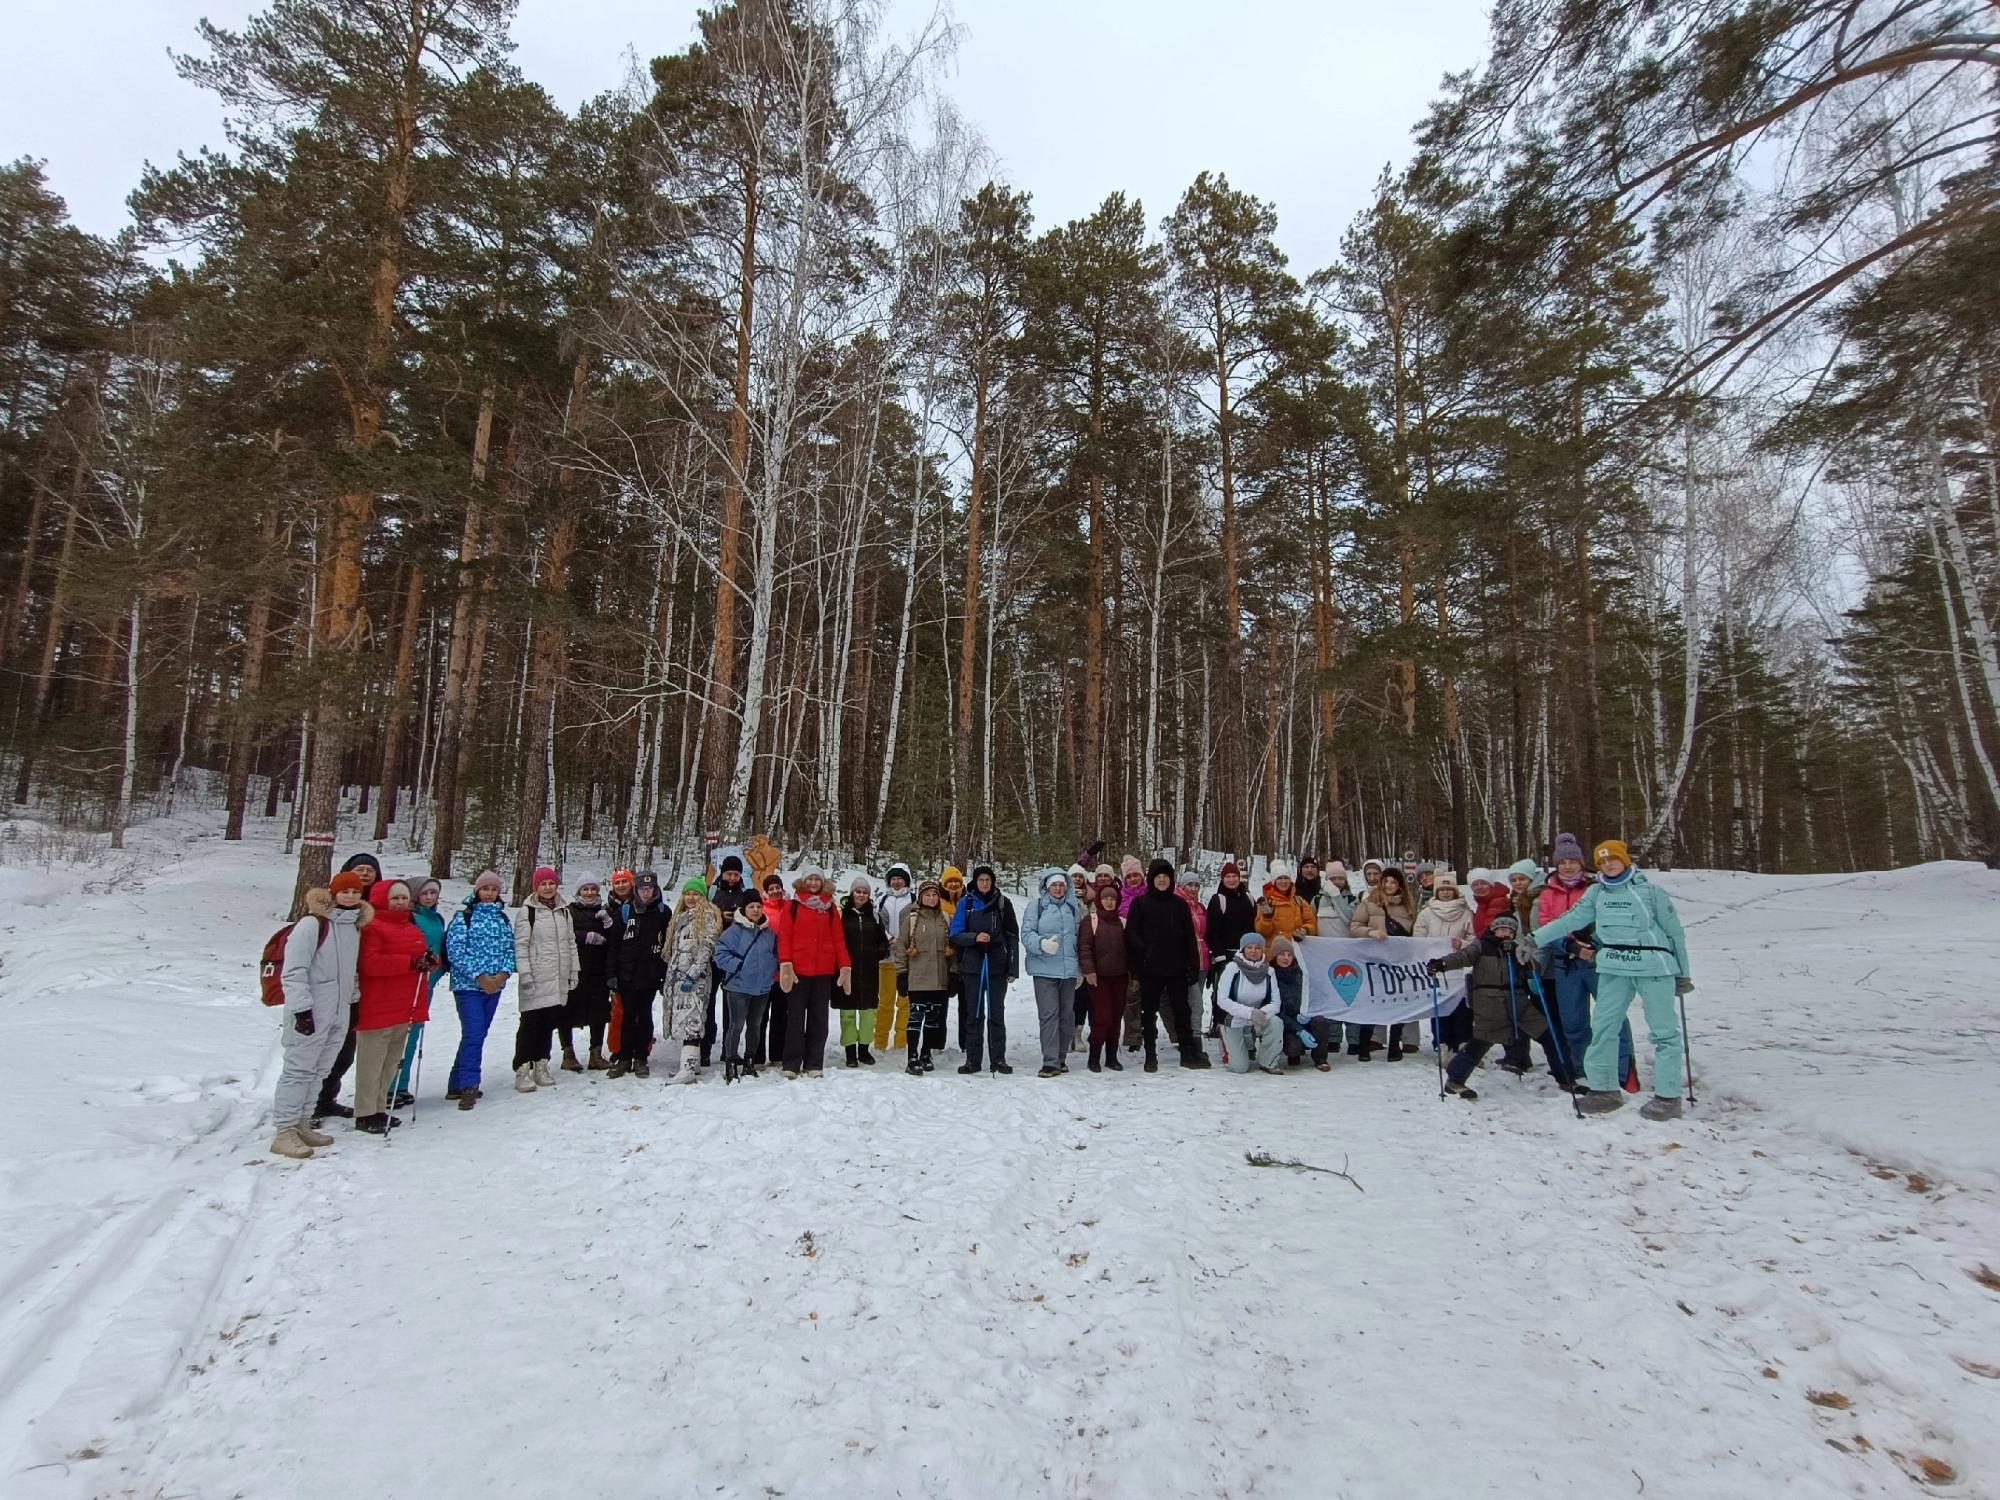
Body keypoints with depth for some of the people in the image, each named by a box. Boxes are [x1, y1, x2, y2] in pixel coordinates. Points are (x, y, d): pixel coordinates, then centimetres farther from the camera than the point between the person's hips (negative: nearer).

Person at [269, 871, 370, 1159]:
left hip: (339, 1013, 7)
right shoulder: (312, 923, -11)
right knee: (299, 1069, -4)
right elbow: (293, 971, -13)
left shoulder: (355, 925, 12)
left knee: (318, 1071, 12)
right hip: (311, 1014, -7)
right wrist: (302, 1008, -17)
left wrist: (354, 1000, 21)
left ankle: (302, 1124, 21)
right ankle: (284, 1131, 2)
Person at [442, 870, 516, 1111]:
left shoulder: (502, 917, 10)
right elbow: (455, 950, -11)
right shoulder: (463, 916, -5)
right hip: (468, 985, -6)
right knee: (473, 1035, -13)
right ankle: (467, 1086, -7)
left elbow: (510, 948, 9)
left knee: (478, 1035, 11)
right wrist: (479, 976, -17)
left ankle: (458, 1084, 22)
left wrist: (504, 973, -9)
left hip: (495, 985, 6)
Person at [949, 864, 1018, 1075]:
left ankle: (998, 1058, 12)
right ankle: (972, 1059, 11)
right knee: (974, 1014, 5)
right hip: (972, 966, 0)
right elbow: (955, 935, 2)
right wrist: (975, 937, -18)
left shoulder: (1003, 903, 3)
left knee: (997, 1014, 5)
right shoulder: (966, 903, 4)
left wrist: (1013, 969, -3)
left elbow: (1012, 937, 3)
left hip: (997, 966, 0)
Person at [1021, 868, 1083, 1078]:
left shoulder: (1073, 907, 12)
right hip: (1045, 969, -4)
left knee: (1067, 1015, 10)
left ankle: (1061, 1058, 22)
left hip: (1069, 969, 4)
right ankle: (1050, 1062, -5)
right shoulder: (1036, 905, 0)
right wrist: (1042, 944, -24)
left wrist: (1081, 967, 16)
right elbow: (1026, 934, -5)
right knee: (1049, 1015, -8)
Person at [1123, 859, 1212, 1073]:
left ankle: (1188, 1053, 17)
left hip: (1176, 969, 2)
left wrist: (1193, 963, 1)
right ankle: (1150, 1057, 14)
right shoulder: (1140, 904, 0)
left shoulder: (1179, 904, 8)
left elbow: (1189, 936, 8)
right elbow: (1131, 935, -3)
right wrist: (1143, 954, -13)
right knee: (1149, 1013, 5)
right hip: (1150, 970, -2)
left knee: (1181, 1011, 8)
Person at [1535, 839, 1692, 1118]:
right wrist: (1533, 939, -3)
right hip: (1614, 969, 3)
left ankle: (1668, 1096, 10)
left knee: (1664, 1031, 2)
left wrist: (1683, 973, 9)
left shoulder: (1650, 891, 0)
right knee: (1603, 1027, 2)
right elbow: (1570, 920, 5)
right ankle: (1604, 1089, 12)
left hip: (1655, 968, -3)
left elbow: (1674, 932, 6)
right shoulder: (1596, 893, 8)